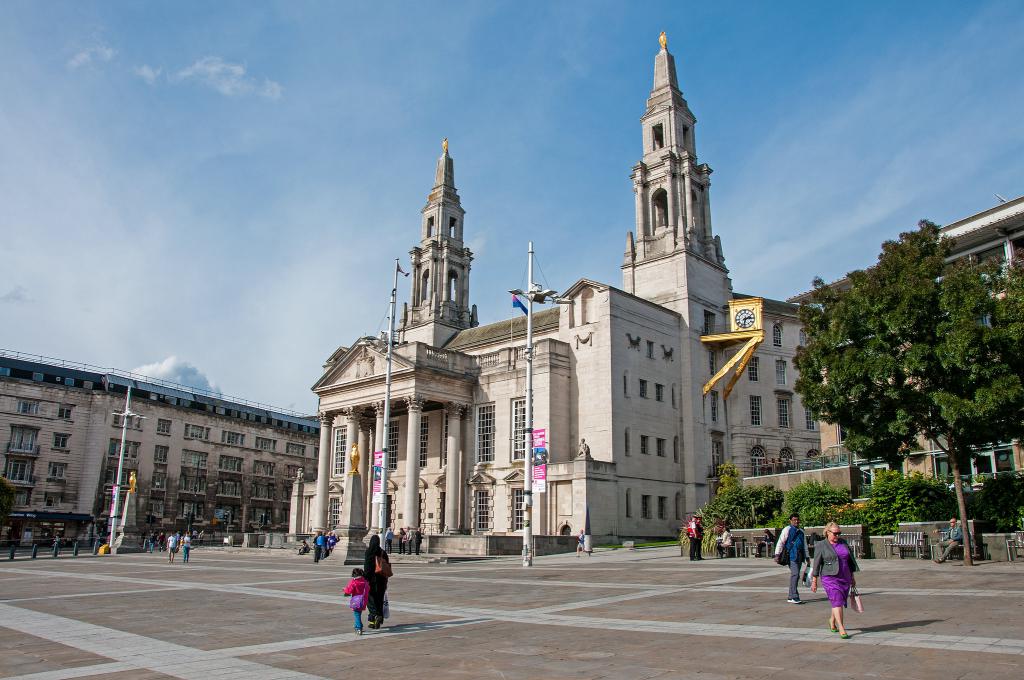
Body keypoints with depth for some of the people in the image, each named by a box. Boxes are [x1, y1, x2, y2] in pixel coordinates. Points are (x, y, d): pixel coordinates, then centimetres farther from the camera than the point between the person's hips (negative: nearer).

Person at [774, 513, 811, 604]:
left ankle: (791, 597, 15)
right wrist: (777, 554, -10)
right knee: (795, 574, -16)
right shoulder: (787, 530, -1)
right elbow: (780, 542, -4)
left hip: (799, 556, 7)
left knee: (795, 575, 8)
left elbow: (805, 545, 28)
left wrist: (807, 556, 24)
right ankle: (794, 597, -15)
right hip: (791, 555, -7)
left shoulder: (801, 532, 20)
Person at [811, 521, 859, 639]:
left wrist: (852, 577, 14)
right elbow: (816, 563, -5)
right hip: (830, 578, -5)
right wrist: (814, 581, -6)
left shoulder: (843, 543, 7)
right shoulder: (821, 546, -6)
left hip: (845, 577, 5)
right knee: (837, 601, -14)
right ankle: (842, 629, -15)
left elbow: (850, 560, 14)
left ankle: (832, 621, 36)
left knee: (840, 601, 13)